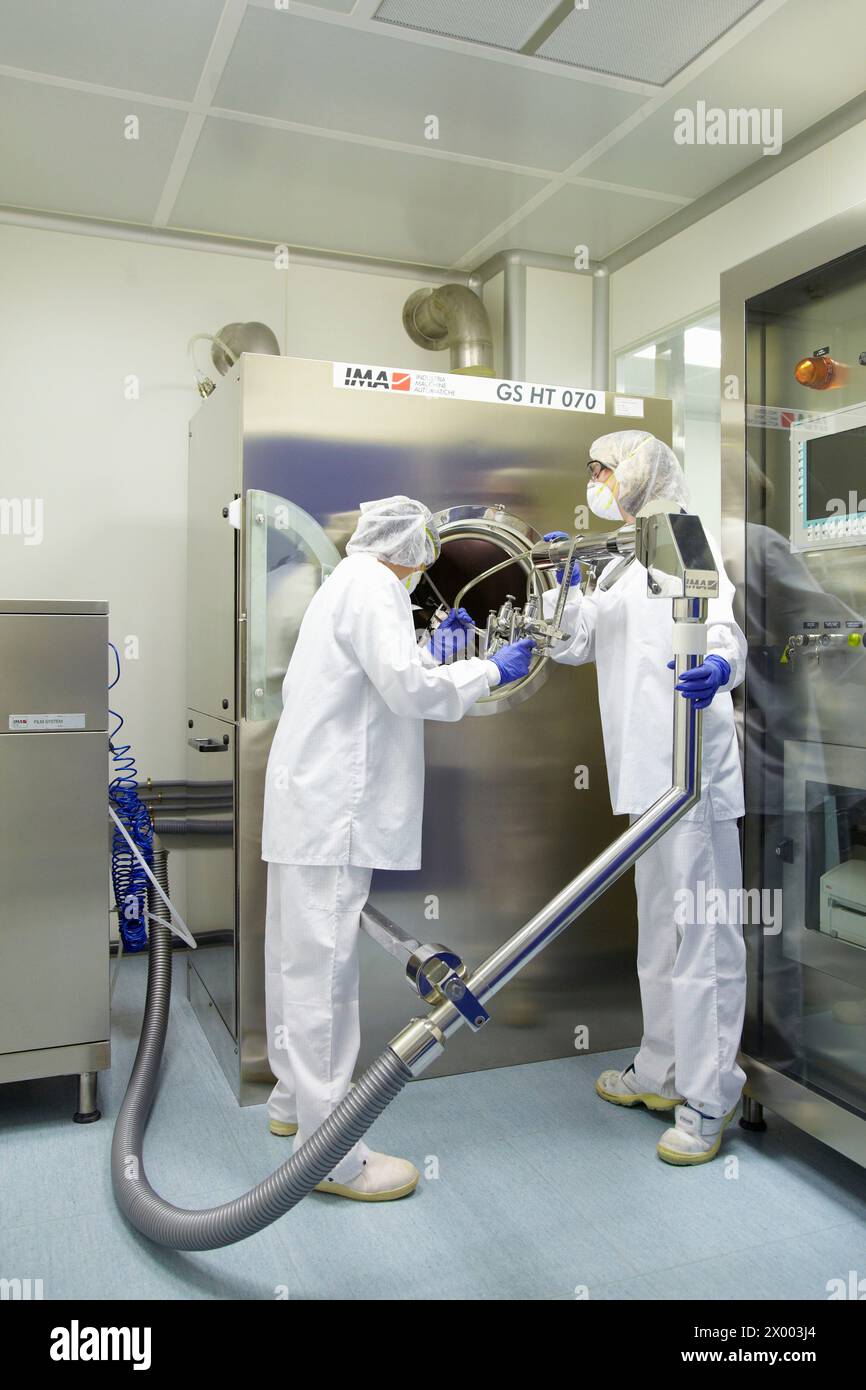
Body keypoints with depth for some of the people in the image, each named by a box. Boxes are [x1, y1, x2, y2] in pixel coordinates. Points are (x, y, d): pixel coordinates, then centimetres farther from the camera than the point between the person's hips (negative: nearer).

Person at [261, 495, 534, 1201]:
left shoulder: (344, 586, 21)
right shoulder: (371, 587, -10)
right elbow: (409, 688, -18)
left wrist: (435, 646, 31)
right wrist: (492, 669, -6)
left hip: (309, 803, 11)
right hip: (332, 808, -11)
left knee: (299, 959, 18)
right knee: (324, 968, -7)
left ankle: (294, 1098, 33)